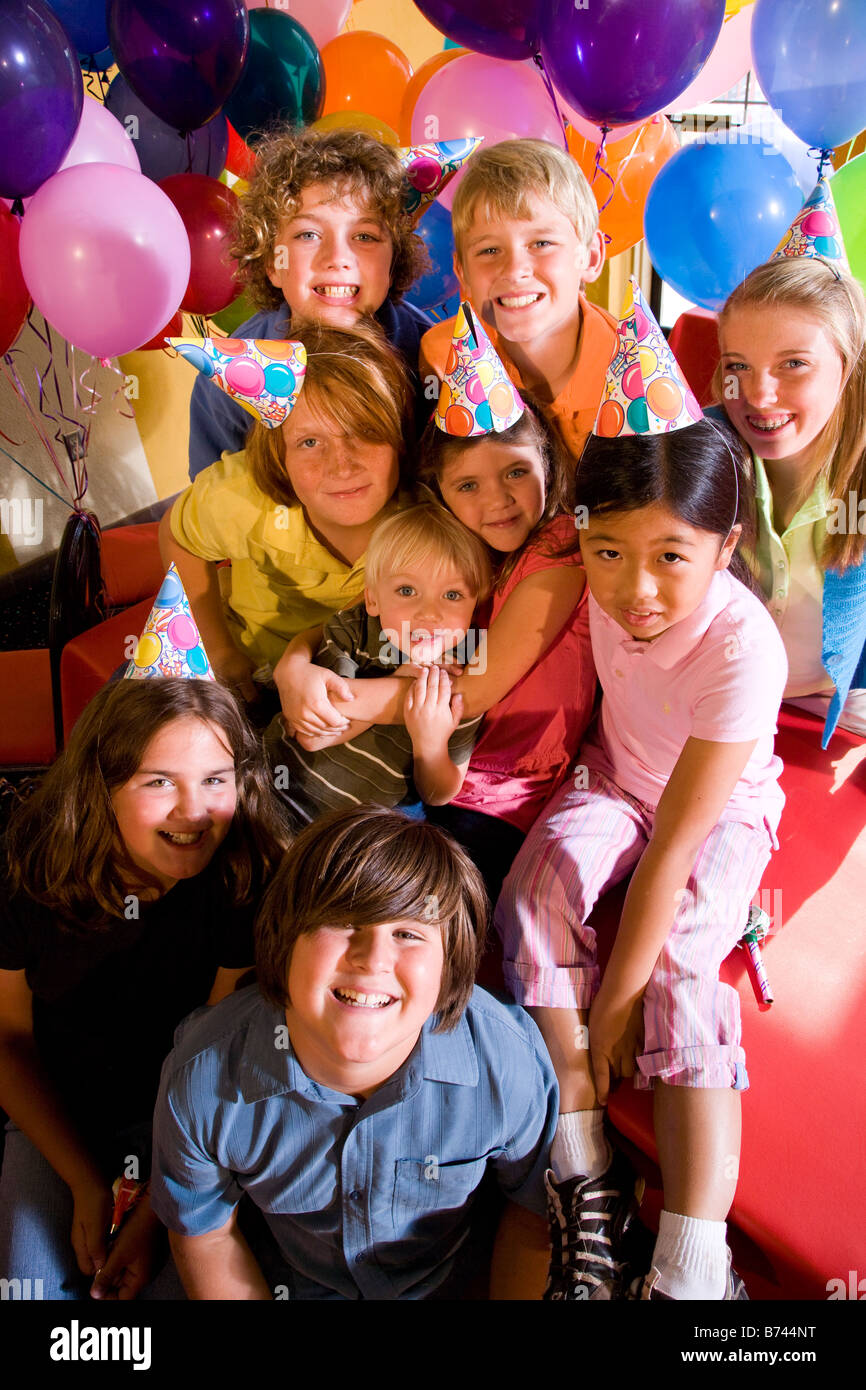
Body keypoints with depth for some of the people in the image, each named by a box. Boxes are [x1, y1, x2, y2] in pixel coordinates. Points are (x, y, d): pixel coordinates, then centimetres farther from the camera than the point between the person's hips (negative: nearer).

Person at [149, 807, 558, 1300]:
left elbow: (533, 1208, -7)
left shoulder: (512, 1064, -27)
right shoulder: (202, 1079, -26)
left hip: (456, 1284, 1)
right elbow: (205, 1232, -7)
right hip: (286, 1284, 0)